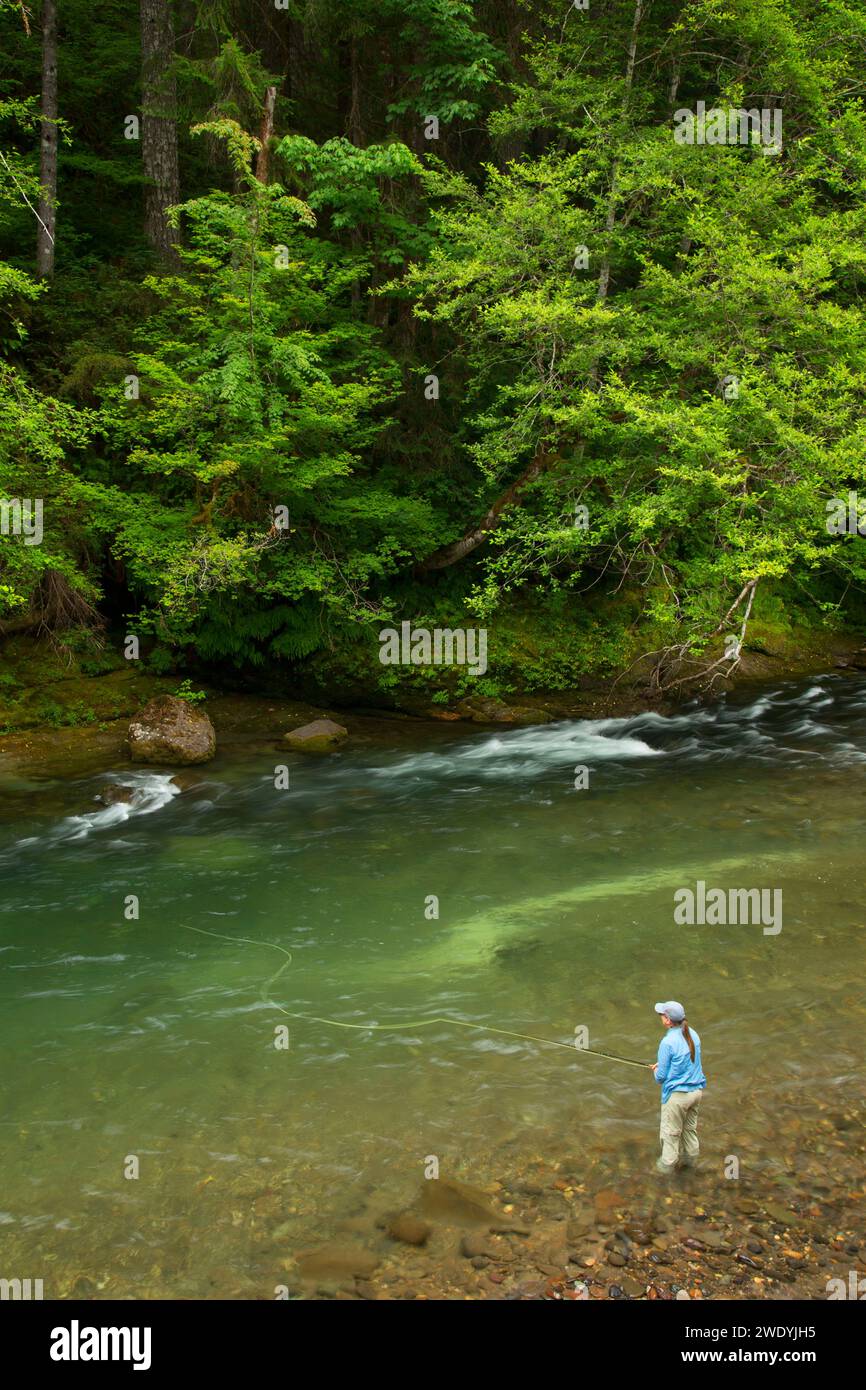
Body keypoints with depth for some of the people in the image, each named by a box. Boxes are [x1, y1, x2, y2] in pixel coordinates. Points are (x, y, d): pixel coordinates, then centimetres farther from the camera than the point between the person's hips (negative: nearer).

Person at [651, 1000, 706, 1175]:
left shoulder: (667, 1042, -24)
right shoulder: (692, 1034, -3)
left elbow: (661, 1077, -16)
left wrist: (656, 1072, 7)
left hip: (677, 1094, -7)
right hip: (696, 1090, 7)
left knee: (670, 1131, 13)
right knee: (690, 1127, 25)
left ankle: (667, 1164, 28)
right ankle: (691, 1158, 40)